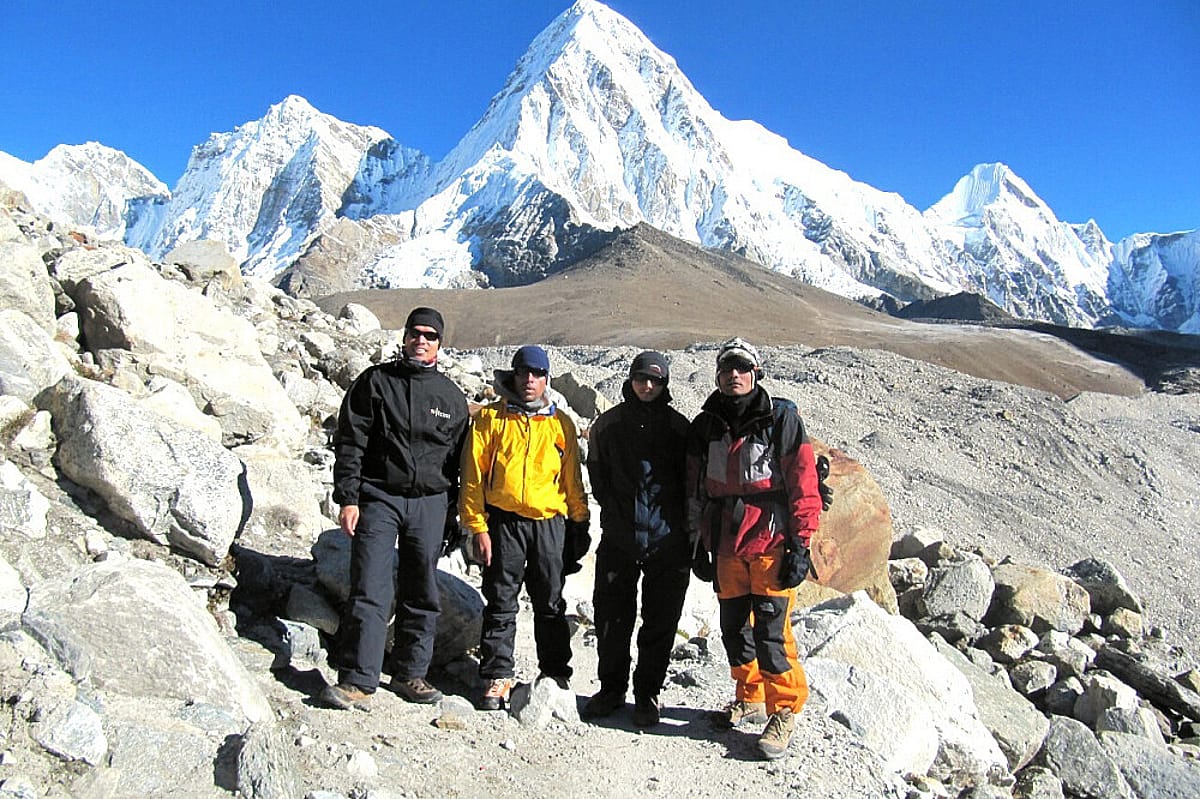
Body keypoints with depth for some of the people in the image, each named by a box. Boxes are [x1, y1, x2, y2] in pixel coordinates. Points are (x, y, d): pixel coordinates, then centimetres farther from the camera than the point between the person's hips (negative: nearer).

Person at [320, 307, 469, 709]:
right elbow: (349, 443, 0)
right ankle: (356, 680, -1)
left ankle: (410, 674, 20)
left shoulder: (451, 396, 10)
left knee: (422, 595, 8)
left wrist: (451, 515, 11)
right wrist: (348, 499, -9)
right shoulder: (375, 381, 3)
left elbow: (458, 460, 14)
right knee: (370, 592, -8)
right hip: (378, 498, -3)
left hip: (430, 503, 3)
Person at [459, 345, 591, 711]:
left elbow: (572, 479, 14)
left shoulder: (561, 423, 11)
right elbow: (473, 477, 0)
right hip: (504, 522, -2)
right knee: (501, 604, 4)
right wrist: (478, 528, -6)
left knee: (551, 604, 9)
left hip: (550, 524, 2)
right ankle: (497, 677, 14)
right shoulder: (490, 419, 4)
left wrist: (579, 523, 10)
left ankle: (556, 674, 22)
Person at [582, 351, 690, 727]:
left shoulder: (679, 427, 4)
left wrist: (684, 529, -1)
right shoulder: (608, 423, 5)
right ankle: (611, 689, 25)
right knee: (612, 618, 6)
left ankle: (648, 693, 23)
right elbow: (598, 477, 8)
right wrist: (616, 514, -1)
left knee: (660, 623, 7)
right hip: (618, 539, 1)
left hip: (668, 541, 0)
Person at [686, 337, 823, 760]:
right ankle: (750, 698, 31)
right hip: (726, 546, 5)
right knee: (734, 627, 13)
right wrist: (699, 543, 13)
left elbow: (804, 484, -7)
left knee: (770, 631, -7)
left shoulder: (781, 418, -5)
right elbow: (696, 490, 15)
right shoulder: (704, 426, 8)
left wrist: (799, 546, -10)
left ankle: (784, 710, 10)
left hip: (771, 544, -5)